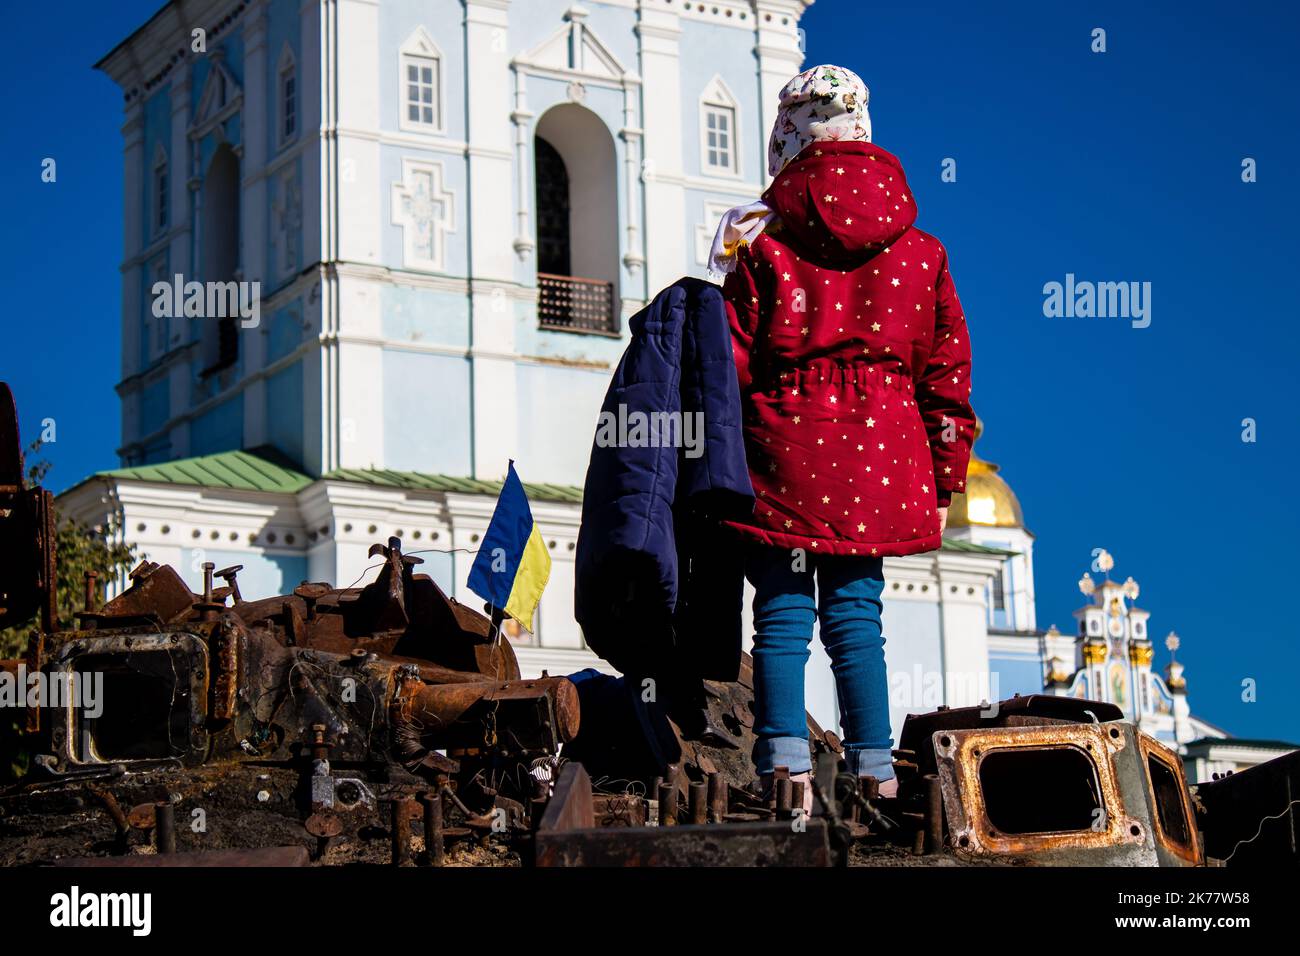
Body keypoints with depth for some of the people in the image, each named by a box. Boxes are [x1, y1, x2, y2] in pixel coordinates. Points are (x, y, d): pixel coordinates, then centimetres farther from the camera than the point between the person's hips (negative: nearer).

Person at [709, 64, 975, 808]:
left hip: (784, 453, -3)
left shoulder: (760, 243, -3)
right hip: (879, 459, 3)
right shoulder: (920, 251, 7)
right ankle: (876, 772, 8)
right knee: (857, 615, 10)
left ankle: (788, 769, -8)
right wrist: (945, 480, 16)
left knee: (783, 615, 1)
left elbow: (731, 364, -4)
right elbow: (946, 372, 10)